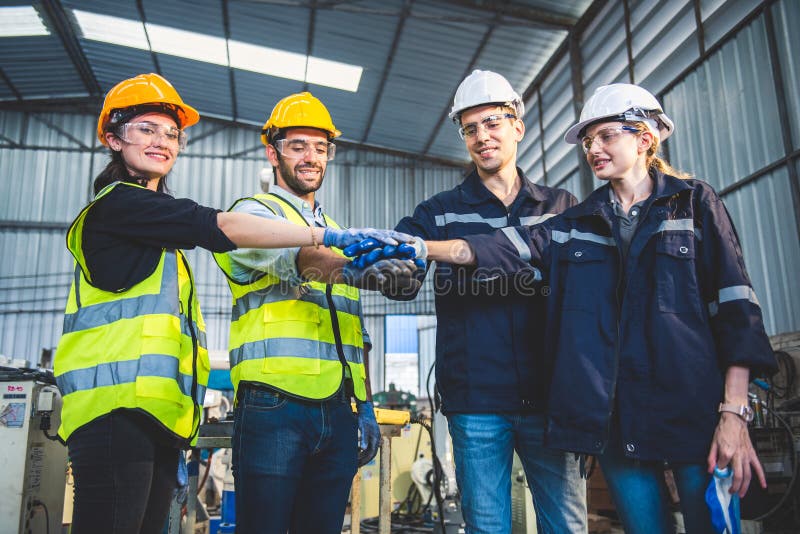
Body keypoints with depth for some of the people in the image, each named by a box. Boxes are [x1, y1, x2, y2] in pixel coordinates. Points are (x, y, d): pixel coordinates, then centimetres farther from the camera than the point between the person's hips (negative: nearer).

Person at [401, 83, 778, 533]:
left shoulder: (695, 203, 4)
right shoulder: (578, 222, 13)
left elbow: (735, 305, -2)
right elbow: (509, 248, -1)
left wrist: (735, 413, -11)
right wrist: (423, 248, -16)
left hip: (694, 407, -2)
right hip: (616, 415, 3)